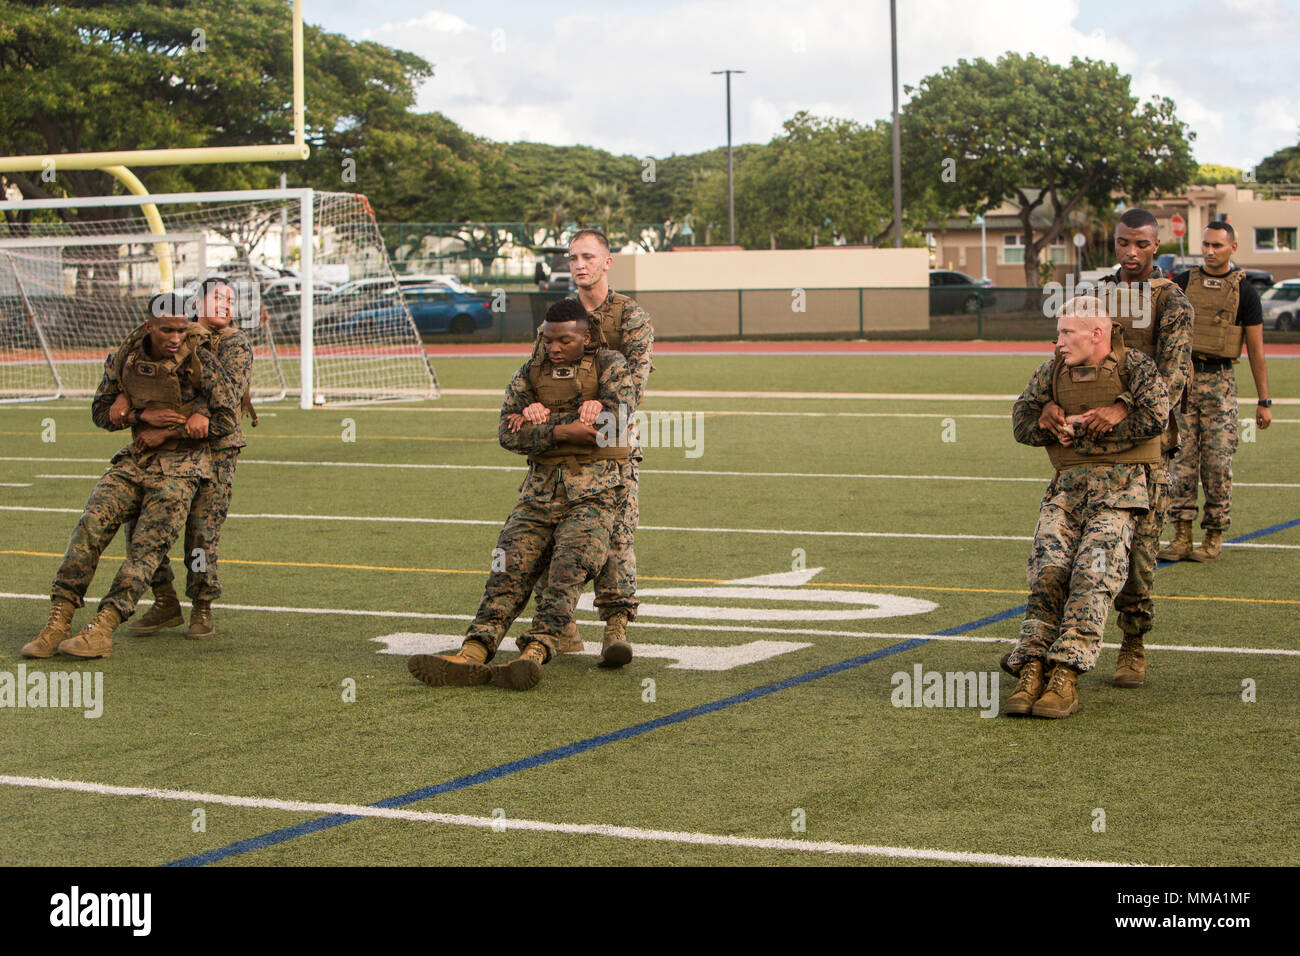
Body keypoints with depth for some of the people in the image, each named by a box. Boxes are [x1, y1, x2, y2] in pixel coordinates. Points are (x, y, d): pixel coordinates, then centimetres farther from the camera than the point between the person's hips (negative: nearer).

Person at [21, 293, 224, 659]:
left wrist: (166, 433, -9)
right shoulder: (125, 358, 4)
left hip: (180, 464, -4)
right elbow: (100, 412, 11)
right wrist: (143, 415, -8)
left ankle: (102, 631, -19)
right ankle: (57, 624, -14)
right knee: (90, 528, -14)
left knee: (146, 547, -16)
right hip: (135, 460, 4)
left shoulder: (200, 359, -8)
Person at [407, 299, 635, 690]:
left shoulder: (610, 365, 5)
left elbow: (614, 419, -13)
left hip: (594, 492, -4)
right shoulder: (530, 374, 16)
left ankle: (534, 654, -37)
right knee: (509, 568, -13)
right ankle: (472, 655, -27)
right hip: (541, 490, 4)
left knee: (568, 567, -26)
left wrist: (539, 421, -7)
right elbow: (508, 434, 2)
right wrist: (561, 431, -14)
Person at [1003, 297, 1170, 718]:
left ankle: (1065, 678, -28)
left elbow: (1155, 417, -14)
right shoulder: (1054, 370, 15)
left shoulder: (1135, 366, 0)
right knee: (1048, 570, -18)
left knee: (1093, 571, -23)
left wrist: (1089, 426, -9)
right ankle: (1031, 672, -21)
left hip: (1120, 482, -5)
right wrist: (1057, 429, -3)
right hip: (1068, 482, 5)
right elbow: (1022, 420, 17)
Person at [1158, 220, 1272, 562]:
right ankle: (1181, 536, 3)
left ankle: (1214, 538, 6)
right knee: (1181, 459, -1)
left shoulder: (1243, 291, 2)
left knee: (1218, 462, -2)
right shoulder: (1183, 283, 9)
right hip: (1181, 379, 2)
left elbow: (1255, 348, 2)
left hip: (1220, 380, -2)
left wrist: (1264, 400, 0)